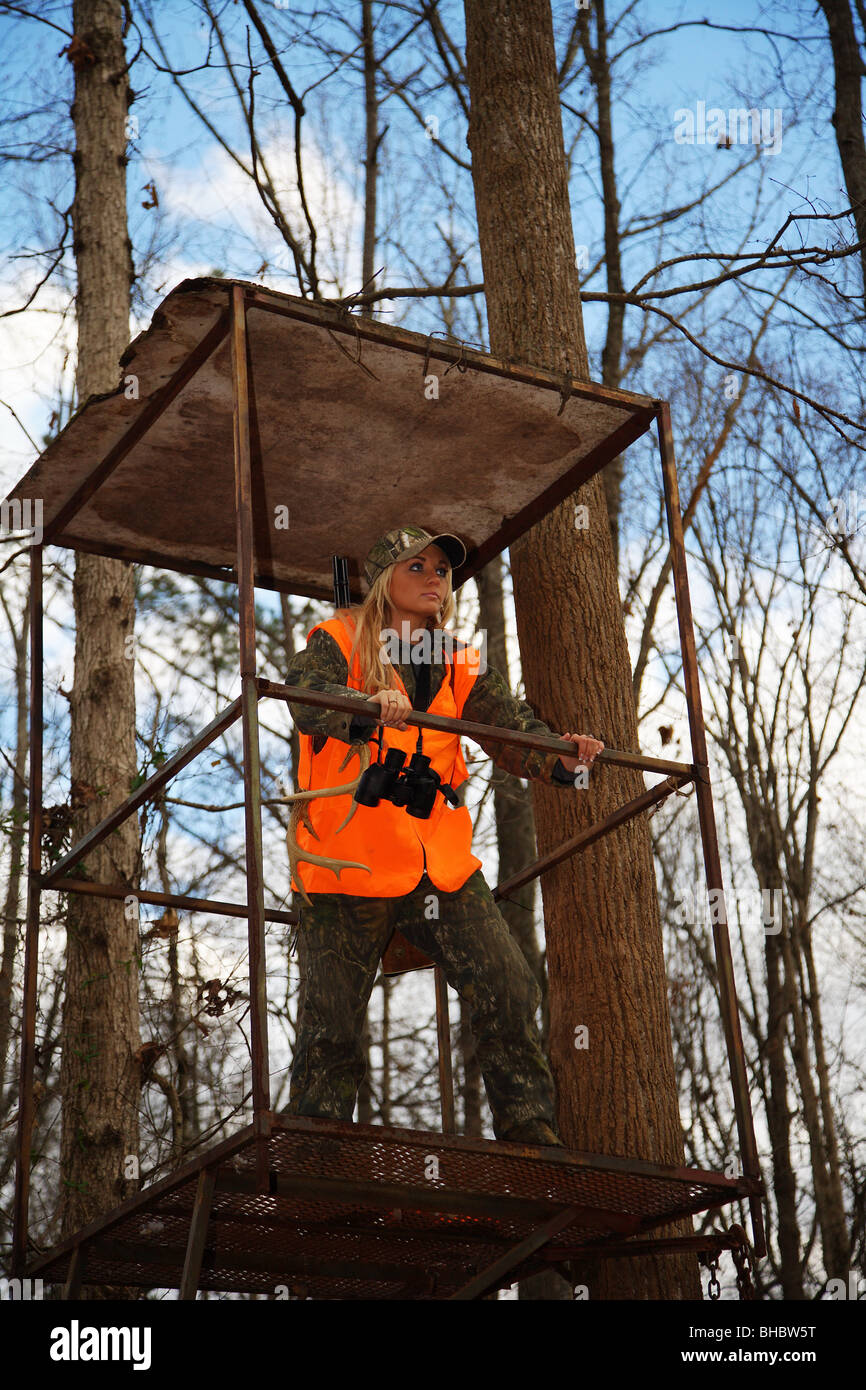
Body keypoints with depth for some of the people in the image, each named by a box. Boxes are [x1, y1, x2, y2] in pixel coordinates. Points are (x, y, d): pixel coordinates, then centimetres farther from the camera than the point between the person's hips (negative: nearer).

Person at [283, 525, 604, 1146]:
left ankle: (533, 1139, 11)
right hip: (347, 863, -4)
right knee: (331, 1025, 1)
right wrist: (370, 707, -44)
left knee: (510, 992, -2)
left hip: (442, 862, 4)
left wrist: (557, 756, -23)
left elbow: (510, 727, -1)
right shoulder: (336, 642, -2)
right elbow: (309, 701, -23)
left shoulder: (461, 663, 12)